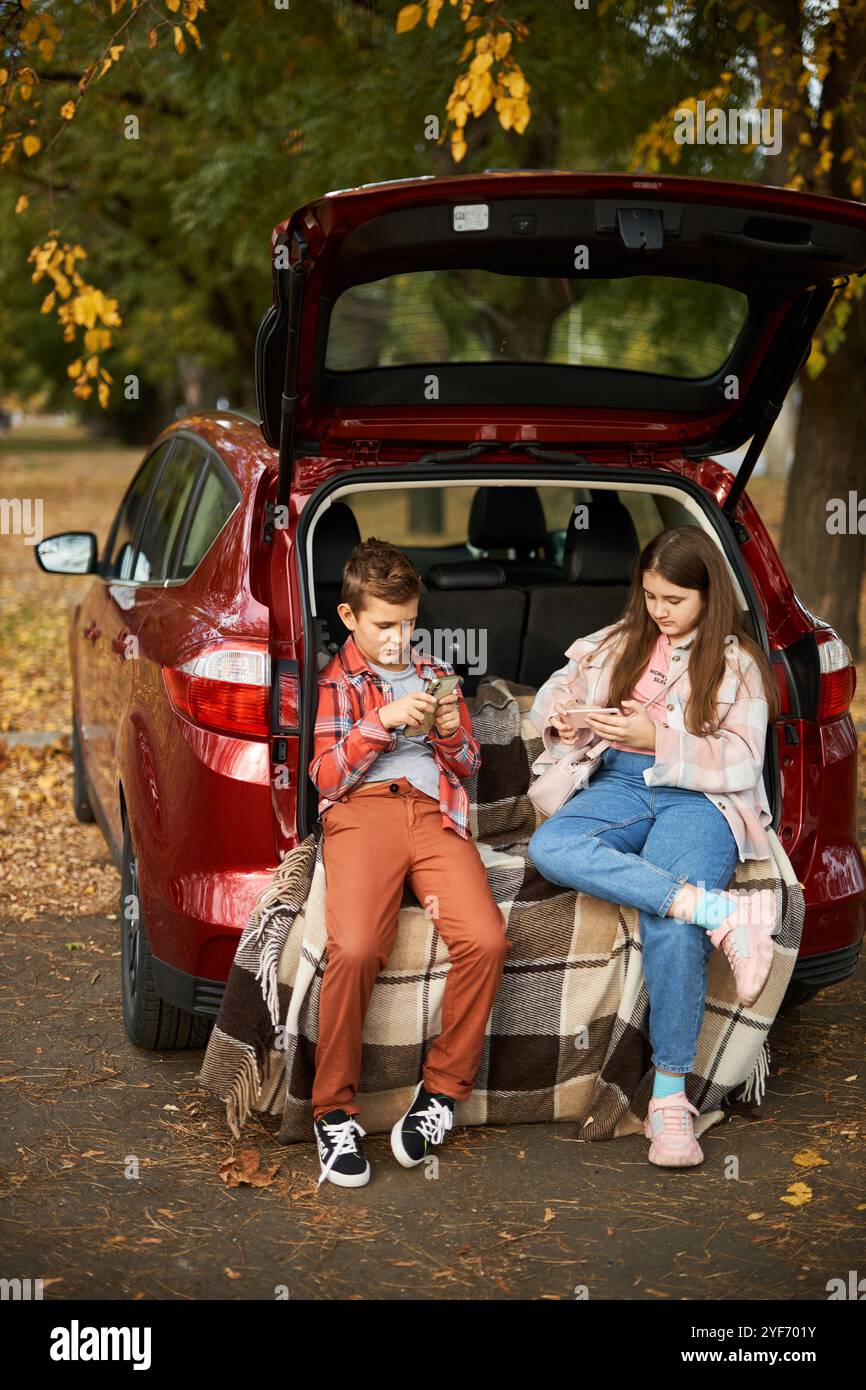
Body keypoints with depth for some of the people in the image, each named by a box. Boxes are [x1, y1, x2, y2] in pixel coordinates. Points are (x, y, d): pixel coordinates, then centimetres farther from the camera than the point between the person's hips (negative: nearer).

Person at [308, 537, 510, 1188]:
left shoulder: (435, 672, 28)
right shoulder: (333, 680, 17)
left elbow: (468, 766, 29)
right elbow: (326, 776, 5)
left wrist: (450, 731, 7)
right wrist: (384, 719, -6)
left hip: (434, 811, 3)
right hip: (362, 812, -3)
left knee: (486, 939, -26)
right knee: (356, 949, -31)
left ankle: (443, 1088, -9)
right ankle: (333, 1110, -16)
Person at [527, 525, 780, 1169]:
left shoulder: (737, 663, 8)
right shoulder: (618, 643, 20)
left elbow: (741, 764, -1)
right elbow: (556, 688, 23)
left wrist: (658, 740, -14)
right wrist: (561, 720, -2)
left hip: (699, 798, -4)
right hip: (621, 784, 4)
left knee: (672, 930, -33)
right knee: (550, 847, -34)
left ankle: (670, 1097, -23)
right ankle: (723, 911, -39)